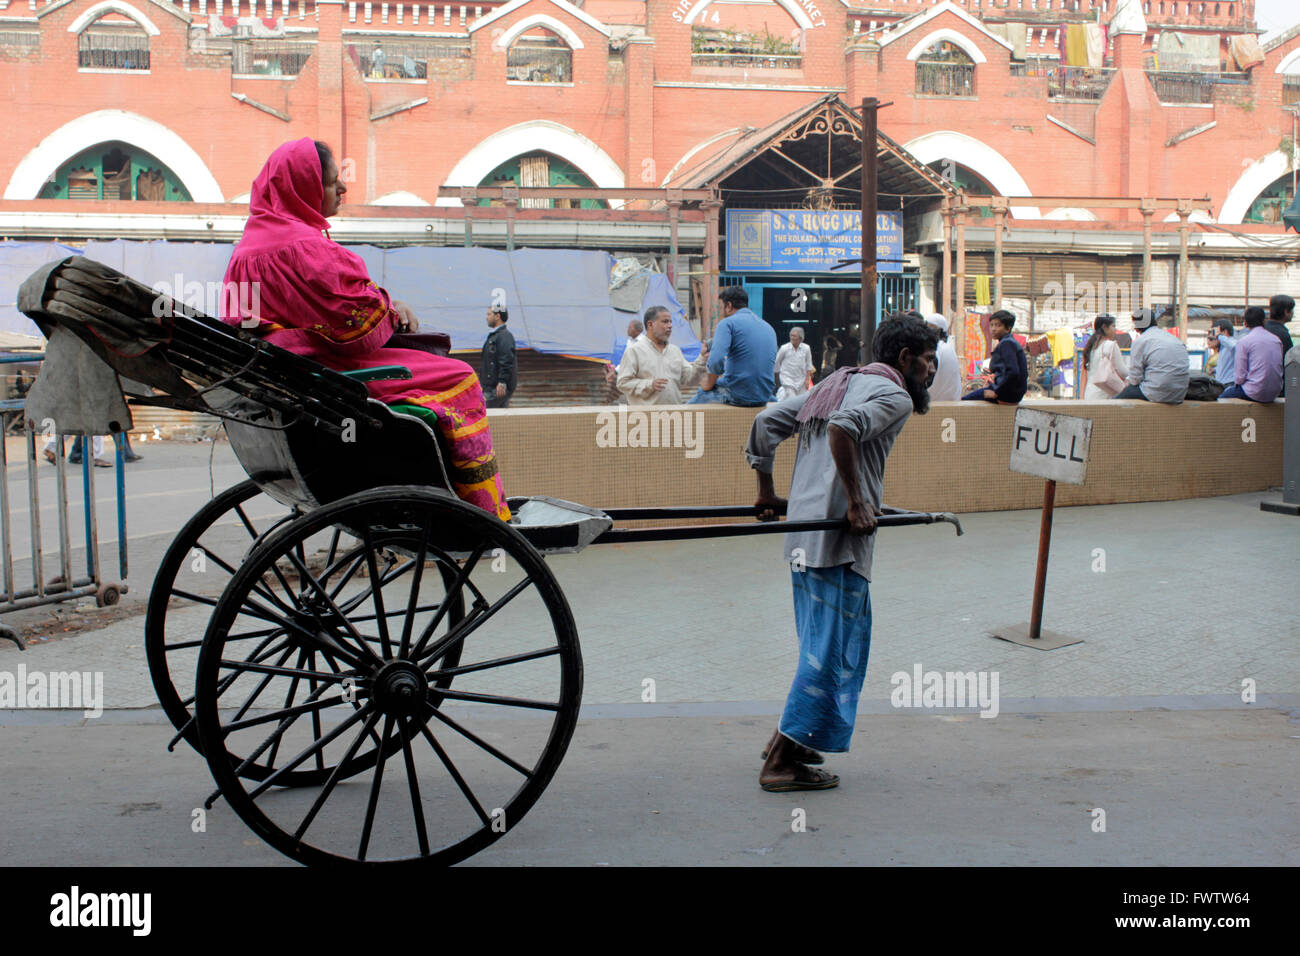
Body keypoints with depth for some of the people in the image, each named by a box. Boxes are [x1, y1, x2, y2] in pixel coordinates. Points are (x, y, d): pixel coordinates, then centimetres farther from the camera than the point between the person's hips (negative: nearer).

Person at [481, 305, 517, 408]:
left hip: (498, 387, -11)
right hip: (492, 386, 11)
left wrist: (502, 382, -28)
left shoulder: (504, 336, -14)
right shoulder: (493, 335, 20)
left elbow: (507, 361, -23)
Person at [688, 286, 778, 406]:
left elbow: (715, 361, -21)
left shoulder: (728, 323, -7)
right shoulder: (769, 327, 15)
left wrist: (710, 382, -1)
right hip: (764, 398, 7)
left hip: (736, 396, -7)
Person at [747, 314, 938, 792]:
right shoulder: (894, 395, -5)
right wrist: (856, 501, -21)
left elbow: (766, 422, 18)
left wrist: (766, 492, 23)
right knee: (833, 651, -2)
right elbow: (843, 429, -26)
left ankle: (788, 738, 27)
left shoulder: (837, 382, 21)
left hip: (803, 531, 9)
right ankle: (781, 762, 1)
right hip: (838, 538, -9)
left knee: (820, 643, 21)